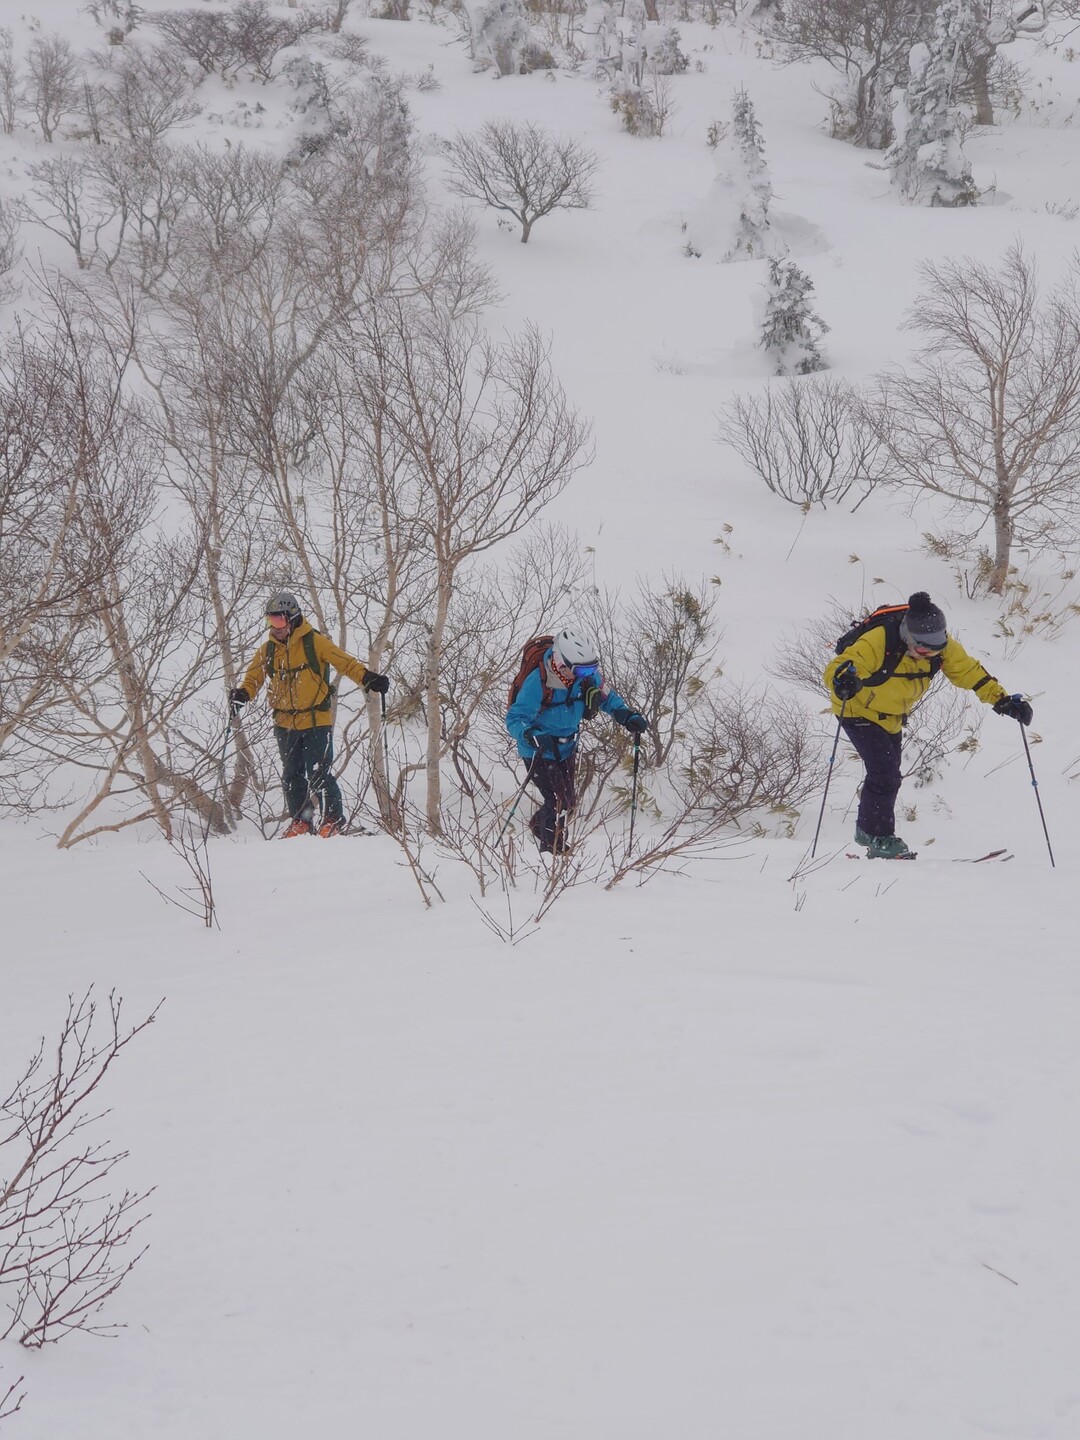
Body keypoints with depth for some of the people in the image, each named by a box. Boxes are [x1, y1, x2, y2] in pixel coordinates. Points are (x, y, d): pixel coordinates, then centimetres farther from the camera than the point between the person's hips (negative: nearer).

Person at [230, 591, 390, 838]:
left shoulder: (314, 642, -6)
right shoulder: (267, 650, 7)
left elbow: (345, 662, -10)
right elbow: (254, 678, 5)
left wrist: (368, 678, -25)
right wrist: (242, 694, -17)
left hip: (317, 721, -5)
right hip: (285, 724, 5)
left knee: (318, 774, -9)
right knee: (292, 775, 9)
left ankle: (334, 818, 4)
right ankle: (301, 821, 20)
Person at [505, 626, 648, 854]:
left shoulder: (588, 676, -14)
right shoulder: (538, 682, -32)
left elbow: (607, 697, 6)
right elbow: (515, 719, -29)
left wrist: (627, 716, -12)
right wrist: (531, 736, -50)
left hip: (566, 747, 6)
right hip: (538, 750, -6)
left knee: (568, 800, 19)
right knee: (558, 803, -11)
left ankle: (539, 826, 49)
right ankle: (551, 849, 11)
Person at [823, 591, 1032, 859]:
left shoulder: (942, 646, -18)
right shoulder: (878, 642, -37)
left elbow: (969, 671, -7)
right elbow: (836, 668, -40)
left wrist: (1002, 700, -16)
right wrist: (842, 680, -64)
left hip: (892, 717, 7)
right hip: (858, 710, -7)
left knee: (888, 779, 14)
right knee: (885, 774, -16)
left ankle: (868, 831, 32)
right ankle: (879, 838, -1)